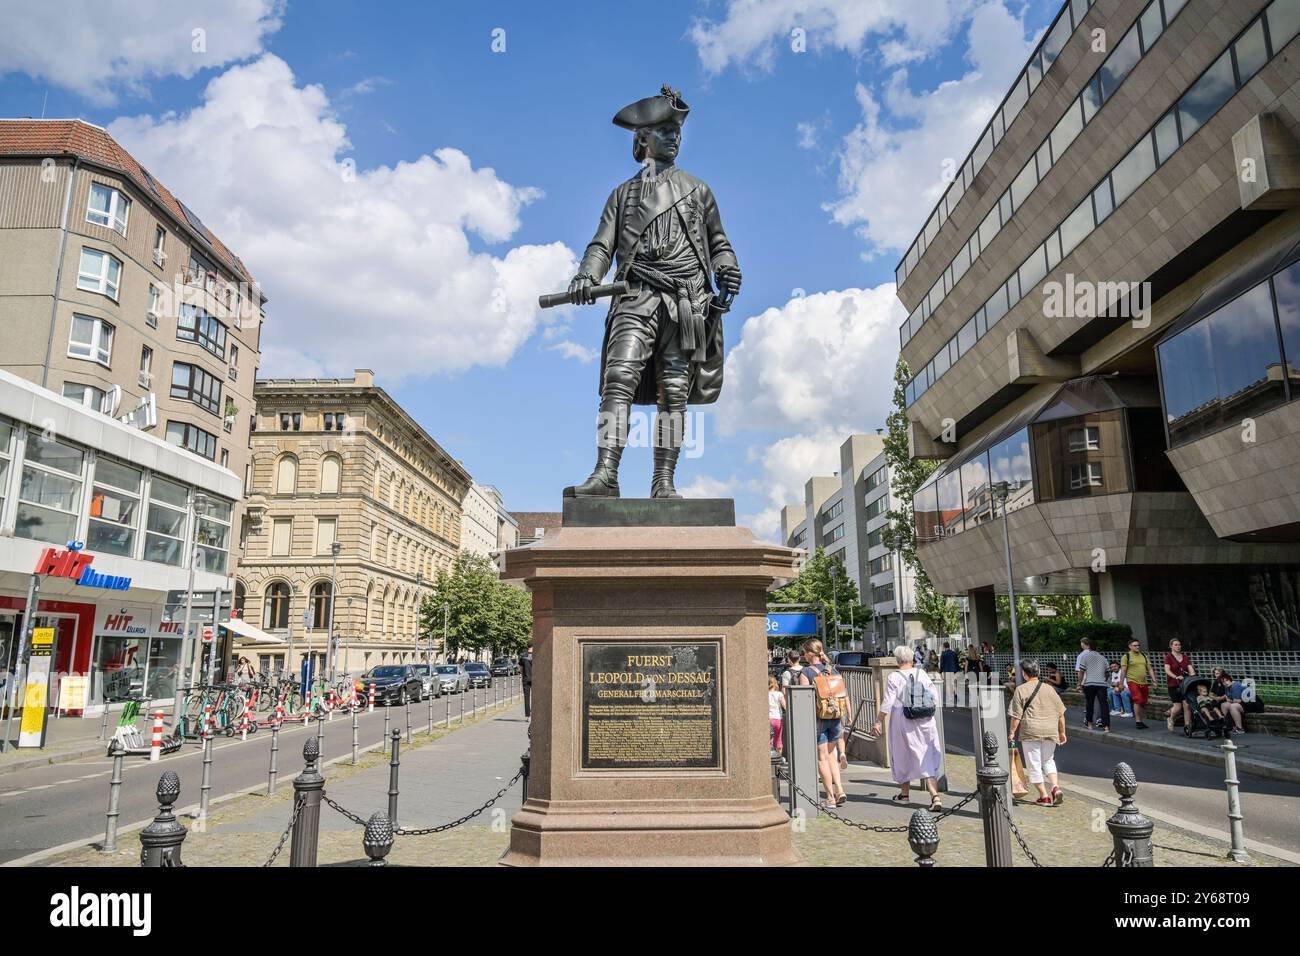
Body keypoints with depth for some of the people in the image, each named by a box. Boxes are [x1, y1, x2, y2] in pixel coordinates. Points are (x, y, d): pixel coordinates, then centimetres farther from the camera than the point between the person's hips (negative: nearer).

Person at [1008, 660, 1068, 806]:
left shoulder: (1021, 690, -6)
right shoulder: (1049, 688, 5)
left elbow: (1016, 716, -9)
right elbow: (1061, 713, 9)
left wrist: (1012, 732, 2)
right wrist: (1062, 732, 18)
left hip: (1030, 731, -4)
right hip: (1051, 731, 4)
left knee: (1034, 764, 7)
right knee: (1048, 760, 23)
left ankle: (1044, 797, 10)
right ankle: (1056, 787, 4)